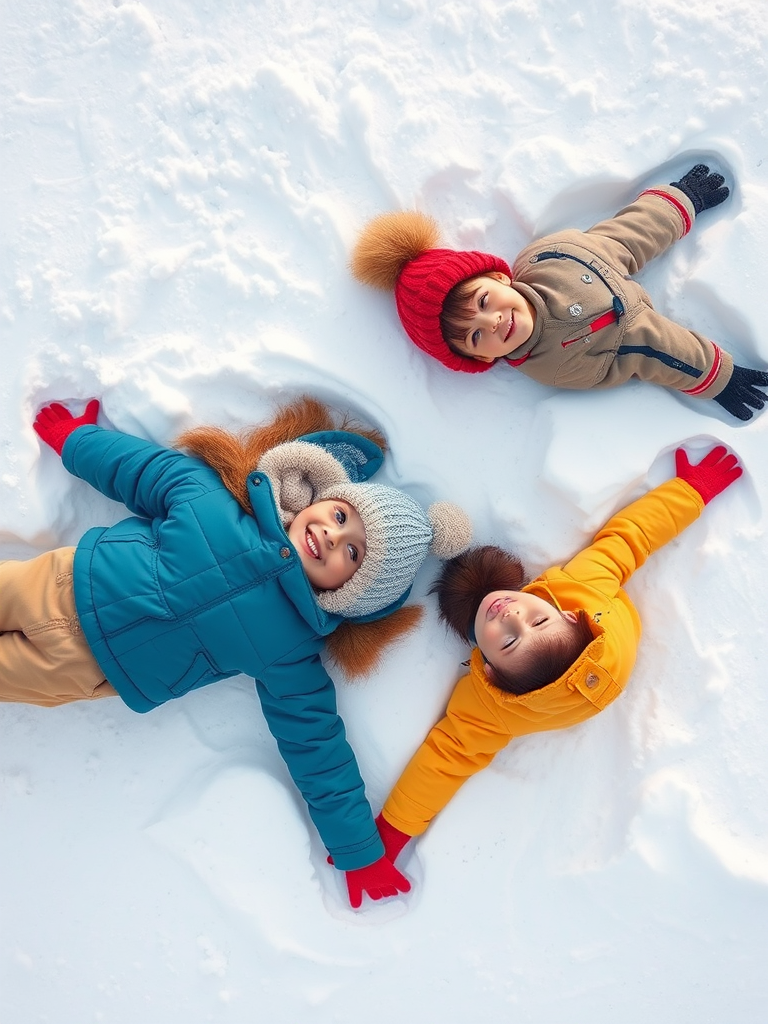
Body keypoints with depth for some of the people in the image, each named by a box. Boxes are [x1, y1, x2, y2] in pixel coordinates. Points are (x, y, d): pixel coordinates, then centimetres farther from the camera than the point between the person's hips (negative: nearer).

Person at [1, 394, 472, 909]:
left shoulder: (290, 649, -21)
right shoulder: (216, 497, -18)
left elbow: (316, 746, -14)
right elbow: (150, 468, -3)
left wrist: (360, 852, -11)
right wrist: (74, 439, 9)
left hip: (82, 666, -1)